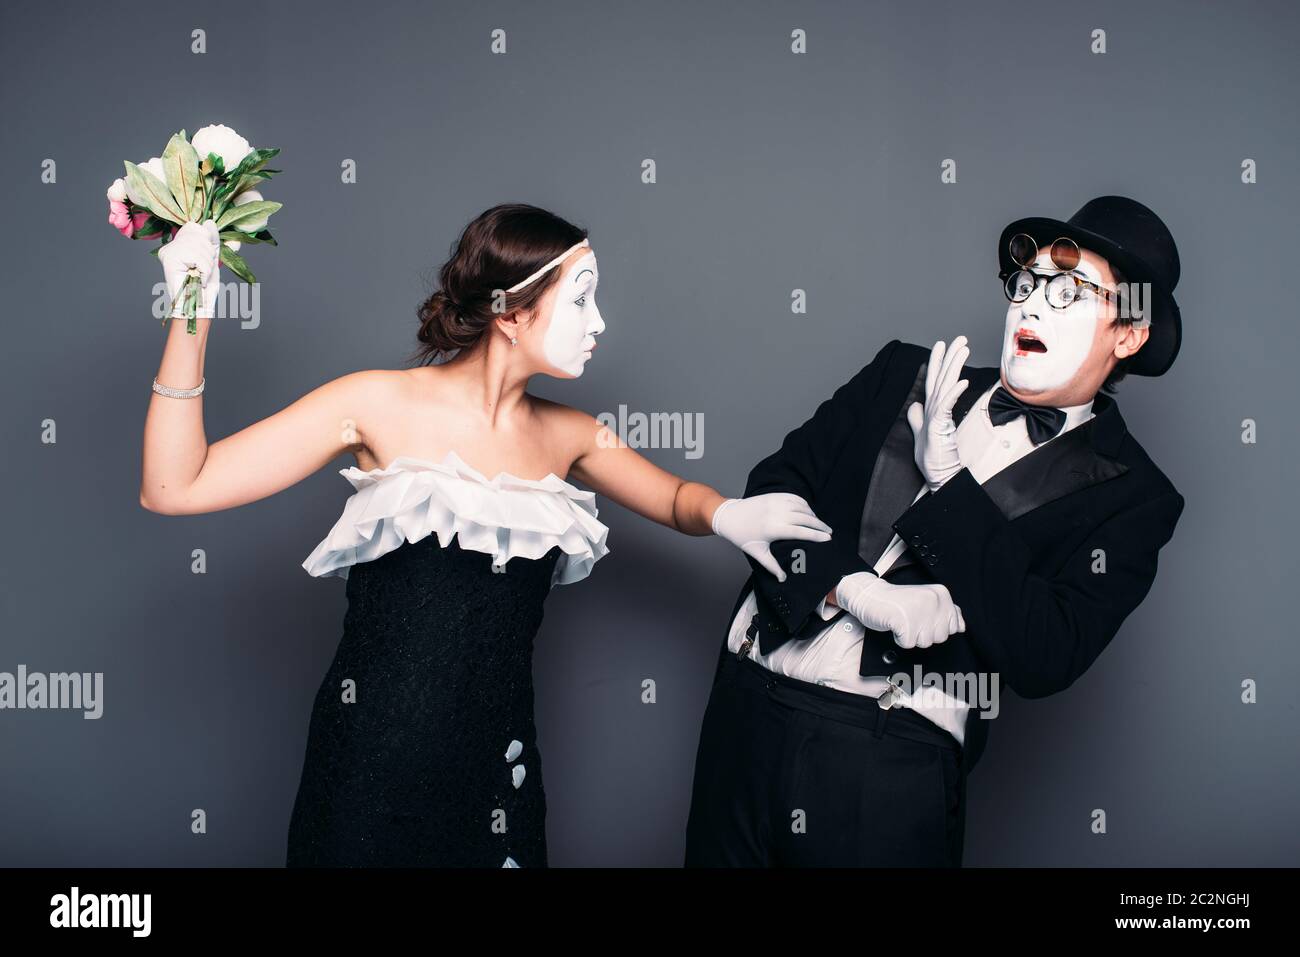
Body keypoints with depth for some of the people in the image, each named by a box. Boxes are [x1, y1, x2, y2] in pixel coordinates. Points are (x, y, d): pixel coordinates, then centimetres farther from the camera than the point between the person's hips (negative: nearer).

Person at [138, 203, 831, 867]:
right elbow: (174, 488, -9)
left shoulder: (566, 435, 5)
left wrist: (726, 514, -3)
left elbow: (677, 500, 21)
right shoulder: (381, 404, -8)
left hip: (498, 776, 4)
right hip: (370, 772, -4)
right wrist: (191, 317, -17)